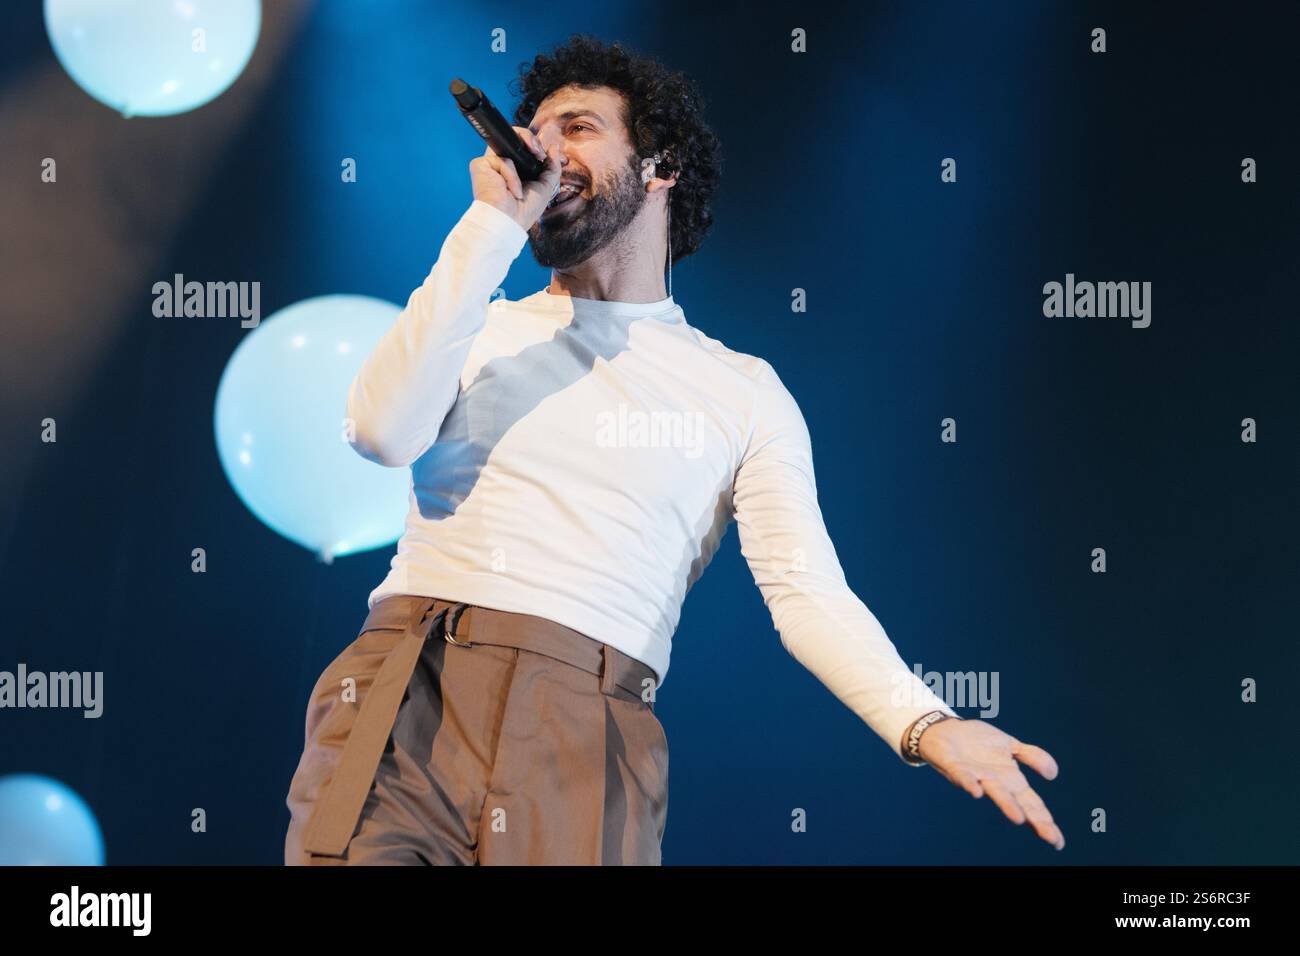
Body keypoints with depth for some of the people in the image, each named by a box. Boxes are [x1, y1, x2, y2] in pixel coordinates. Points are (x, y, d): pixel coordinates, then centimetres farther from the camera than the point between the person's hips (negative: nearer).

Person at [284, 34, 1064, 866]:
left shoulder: (743, 392, 13)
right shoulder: (476, 329, 18)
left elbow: (809, 594, 2)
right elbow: (383, 433, -3)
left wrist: (926, 723, -17)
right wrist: (493, 227, -1)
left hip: (584, 733, -1)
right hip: (400, 699, 1)